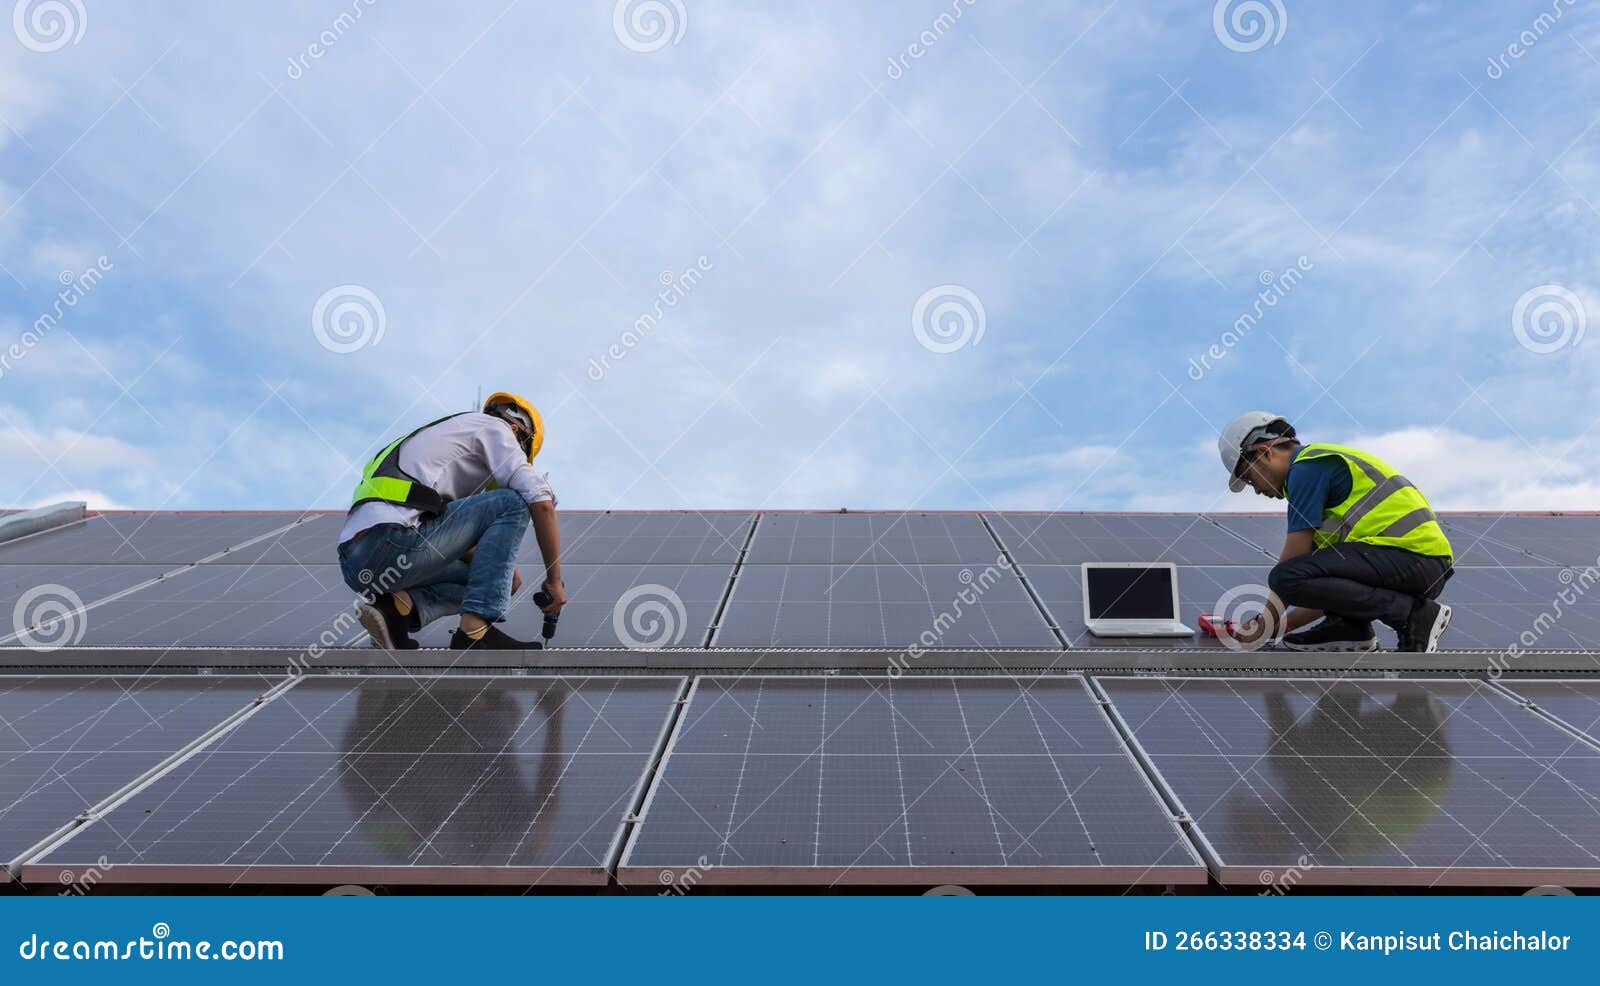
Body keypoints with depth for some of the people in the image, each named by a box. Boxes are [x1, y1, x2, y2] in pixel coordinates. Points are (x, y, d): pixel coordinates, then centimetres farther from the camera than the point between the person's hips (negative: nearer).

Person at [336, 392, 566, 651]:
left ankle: (399, 605, 0)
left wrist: (503, 568, 29)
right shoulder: (495, 427, 9)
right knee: (513, 503, 1)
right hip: (391, 544, -9)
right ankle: (475, 631, -10)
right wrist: (554, 579, 6)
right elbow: (541, 502, -2)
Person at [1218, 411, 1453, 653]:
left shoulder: (1307, 467, -6)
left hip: (1414, 557, -11)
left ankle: (1414, 613, -13)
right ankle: (1348, 628, 9)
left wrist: (1266, 622, 4)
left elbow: (1291, 562, -9)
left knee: (1287, 578, -23)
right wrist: (1284, 624, 24)